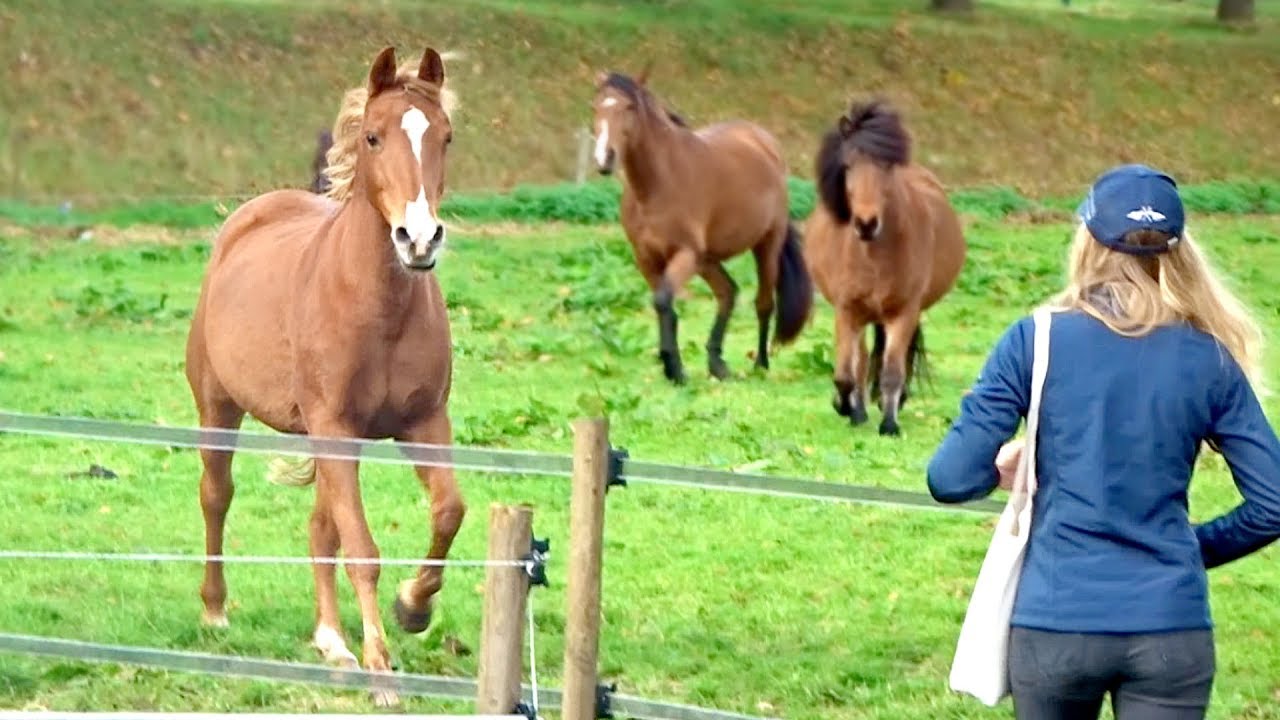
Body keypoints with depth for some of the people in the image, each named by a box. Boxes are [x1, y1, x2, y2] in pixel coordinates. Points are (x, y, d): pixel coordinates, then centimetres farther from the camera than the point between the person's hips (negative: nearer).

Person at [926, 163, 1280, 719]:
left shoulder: (1037, 341, -3)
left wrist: (1004, 466, 16)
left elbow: (951, 480, -6)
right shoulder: (1210, 361, 1)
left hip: (1054, 624, 0)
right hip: (1172, 631, 0)